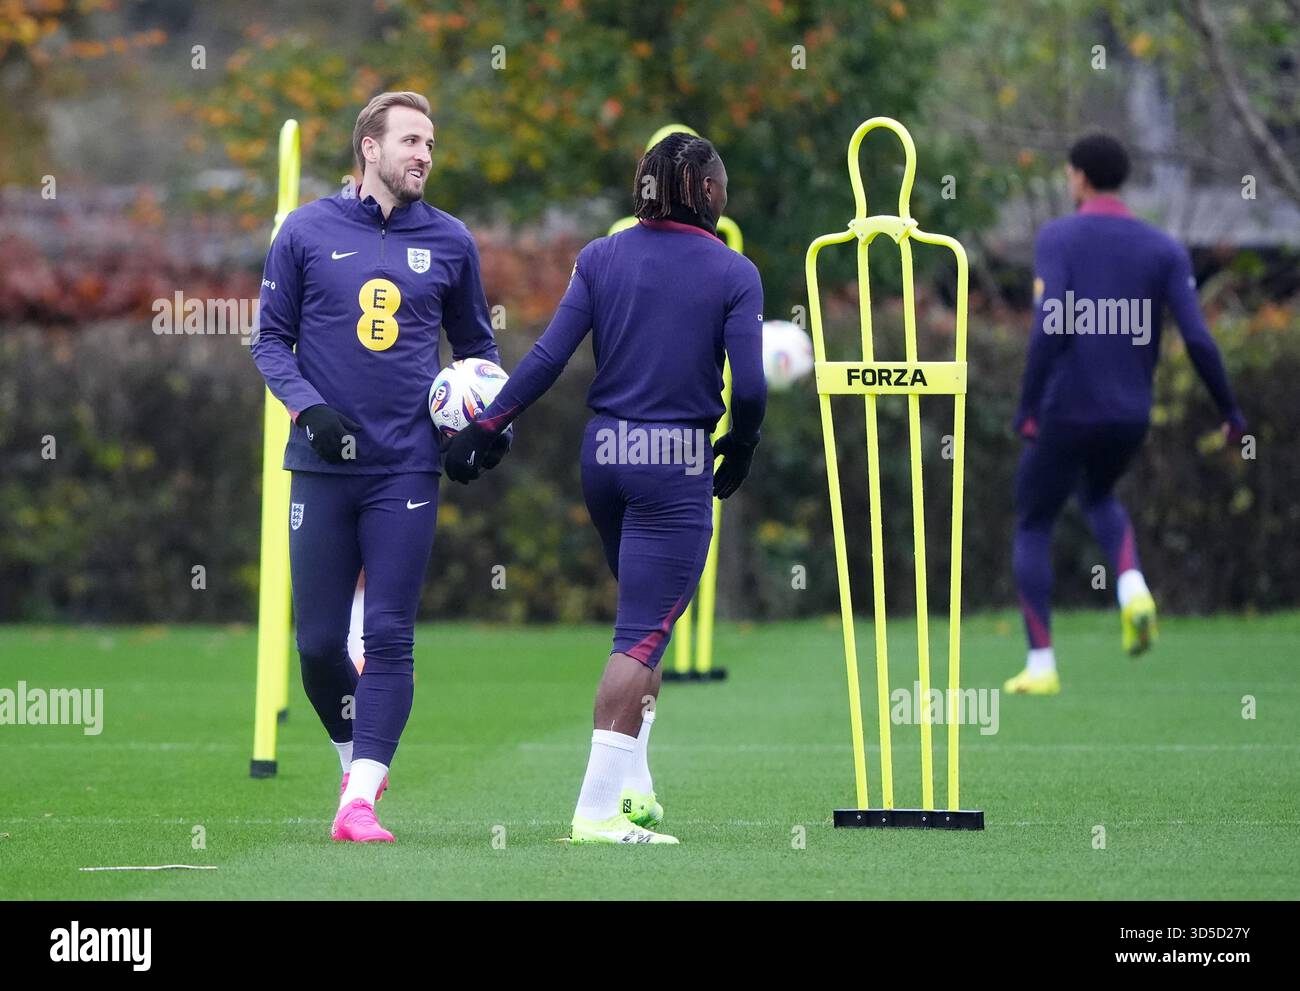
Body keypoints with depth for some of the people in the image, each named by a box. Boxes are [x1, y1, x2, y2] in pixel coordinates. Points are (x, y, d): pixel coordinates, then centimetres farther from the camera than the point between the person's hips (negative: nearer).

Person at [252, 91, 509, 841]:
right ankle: (355, 755, 26)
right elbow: (271, 339, 7)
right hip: (323, 466, 0)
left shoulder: (449, 242, 8)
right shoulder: (308, 232, 3)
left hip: (407, 468, 0)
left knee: (390, 637, -7)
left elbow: (476, 343, 20)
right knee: (319, 641, 1)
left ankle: (361, 799, -7)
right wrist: (308, 408, -9)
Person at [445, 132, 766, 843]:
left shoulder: (601, 257, 5)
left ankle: (631, 785, 20)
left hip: (603, 453, 5)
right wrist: (741, 450, 8)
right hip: (678, 464, -5)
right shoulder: (734, 273, -4)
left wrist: (484, 428, 1)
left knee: (645, 619, 22)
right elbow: (749, 385, -10)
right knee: (643, 635, -6)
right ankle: (598, 806, -13)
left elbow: (548, 357, -2)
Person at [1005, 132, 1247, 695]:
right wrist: (1229, 412, 5)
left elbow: (1050, 328, -18)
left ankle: (1041, 664, 4)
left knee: (1033, 527, 13)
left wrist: (1027, 407, -15)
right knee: (1097, 498, 32)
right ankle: (1132, 588, 3)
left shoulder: (1059, 238, -6)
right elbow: (1197, 338, -4)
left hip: (1066, 413, -4)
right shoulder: (1163, 250, 4)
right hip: (1130, 416, 4)